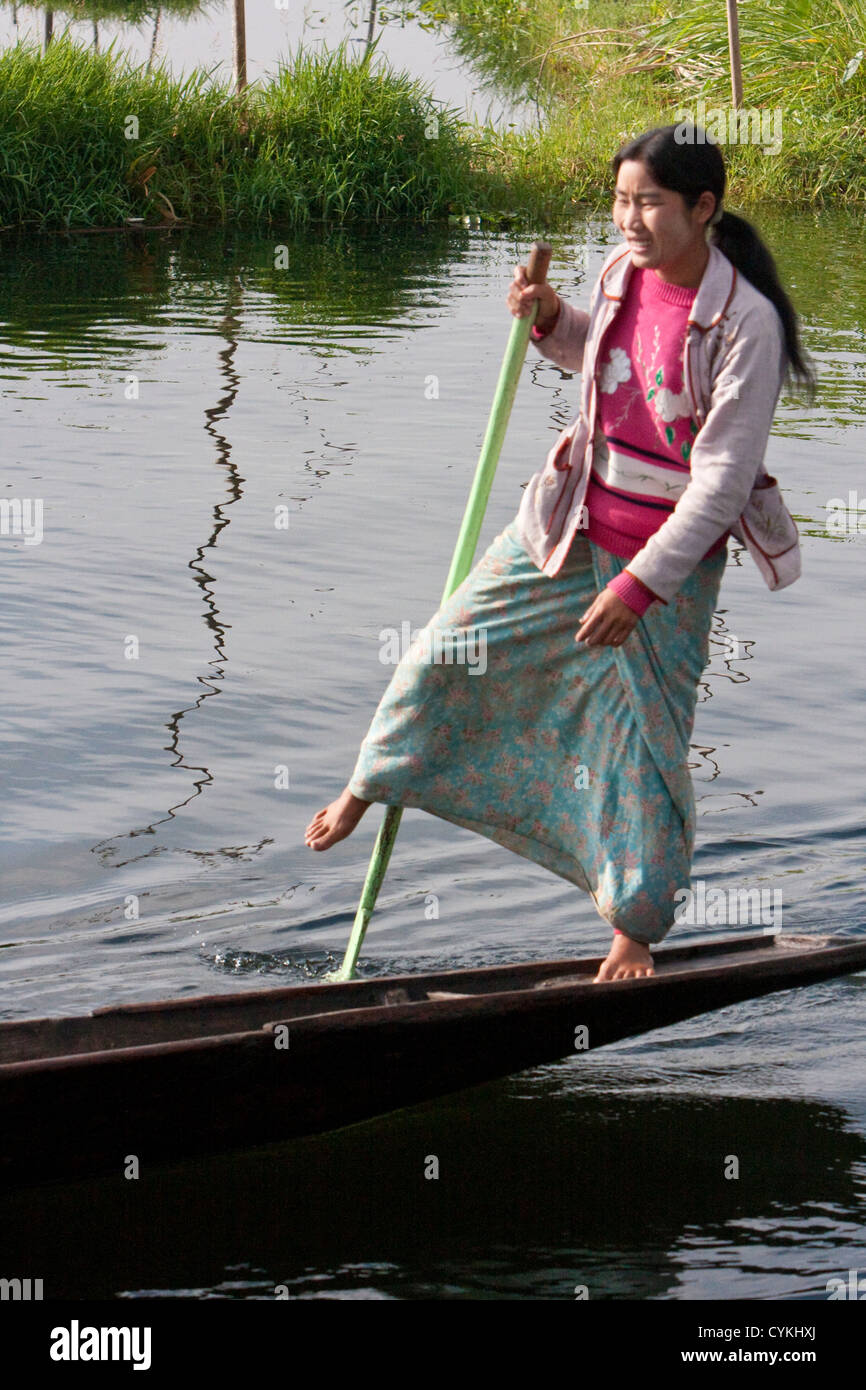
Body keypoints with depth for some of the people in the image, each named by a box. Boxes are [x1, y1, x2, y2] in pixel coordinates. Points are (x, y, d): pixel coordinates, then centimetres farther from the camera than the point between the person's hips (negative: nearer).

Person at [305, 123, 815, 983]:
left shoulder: (747, 324, -22)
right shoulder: (622, 271, -2)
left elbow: (722, 480, -23)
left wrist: (639, 586, -26)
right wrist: (550, 321, 0)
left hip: (673, 559, -5)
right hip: (570, 526, 5)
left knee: (646, 740, 3)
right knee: (453, 646, 6)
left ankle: (635, 929, 23)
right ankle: (369, 786, 31)